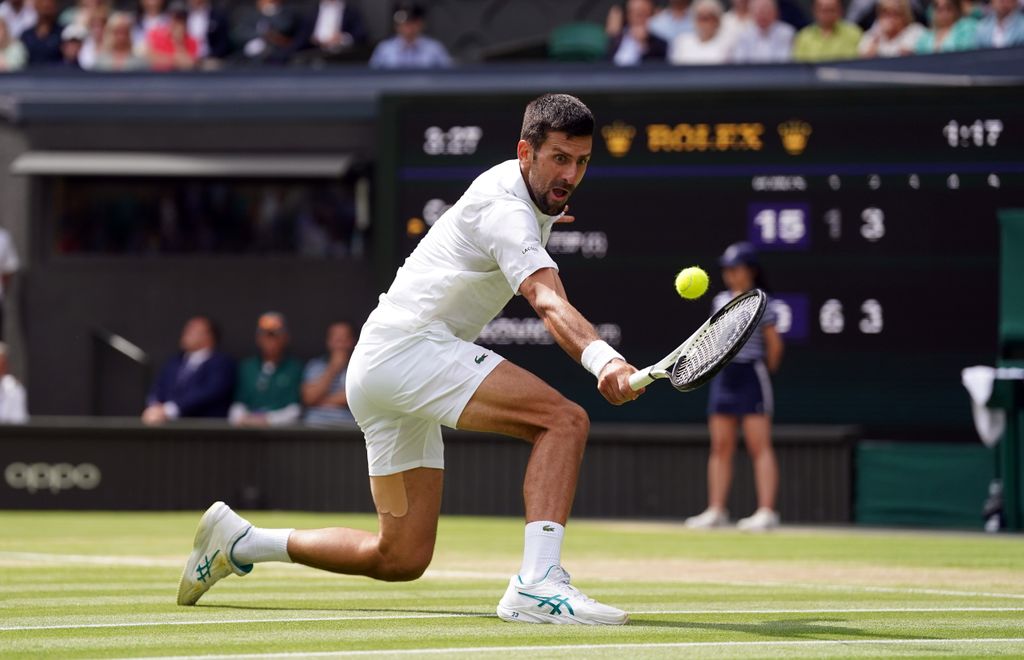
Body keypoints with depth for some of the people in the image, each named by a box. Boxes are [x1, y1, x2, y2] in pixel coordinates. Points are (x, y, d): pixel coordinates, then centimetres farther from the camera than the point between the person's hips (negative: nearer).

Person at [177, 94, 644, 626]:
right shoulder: (506, 207, -16)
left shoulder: (521, 190, 14)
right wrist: (602, 359, -49)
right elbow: (549, 303, -35)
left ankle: (238, 541, 23)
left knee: (402, 559, 12)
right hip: (408, 347, -10)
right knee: (564, 420, -26)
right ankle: (538, 583, -37)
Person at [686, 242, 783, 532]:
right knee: (720, 446, 6)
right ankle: (716, 510, 8)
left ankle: (766, 511, -13)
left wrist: (768, 370, 6)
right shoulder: (720, 301, 13)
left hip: (751, 376, -7)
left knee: (760, 446, -9)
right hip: (723, 375, 7)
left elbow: (774, 344, -3)